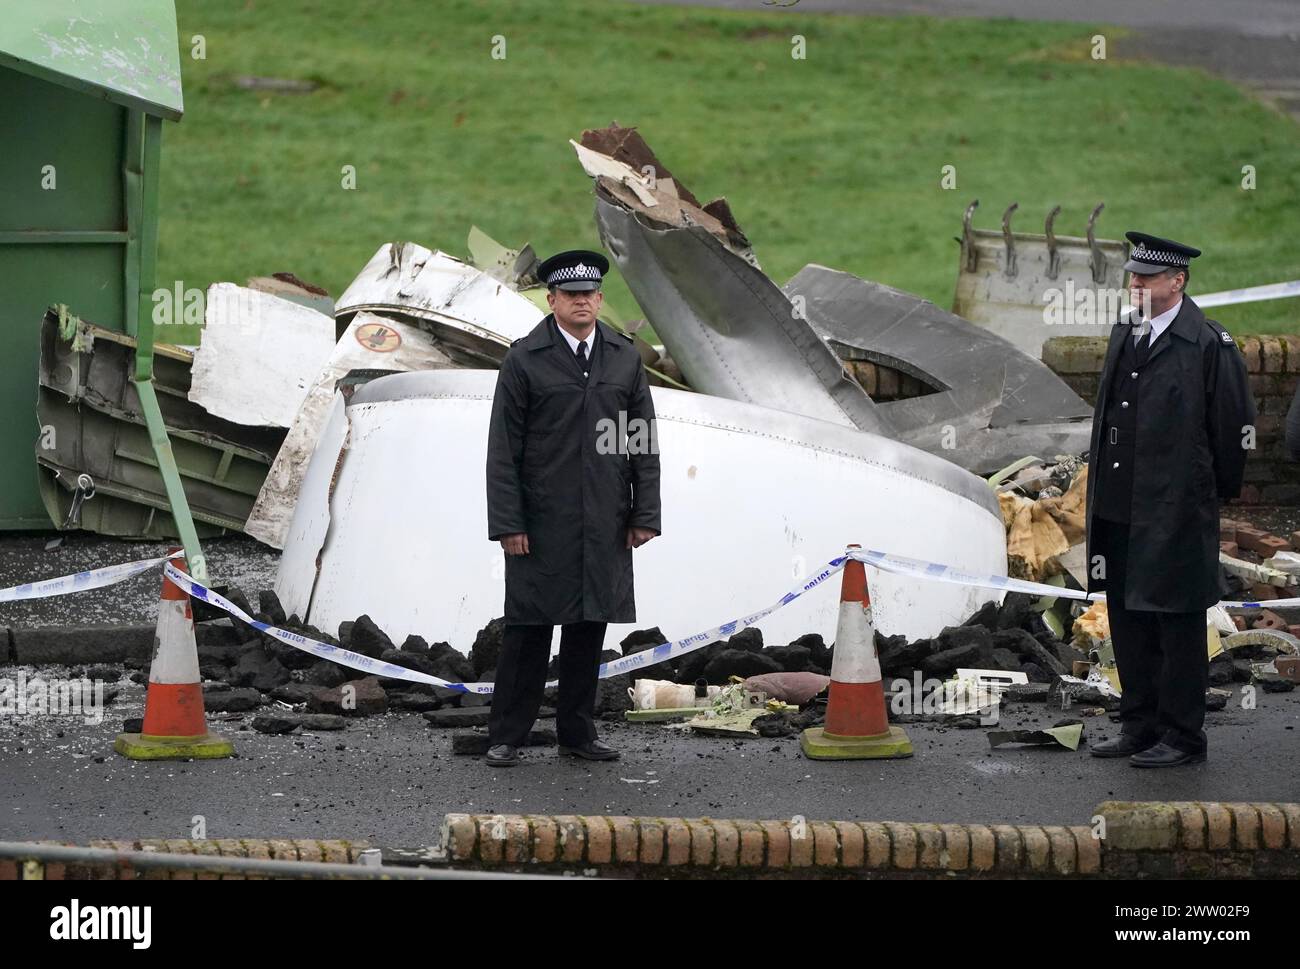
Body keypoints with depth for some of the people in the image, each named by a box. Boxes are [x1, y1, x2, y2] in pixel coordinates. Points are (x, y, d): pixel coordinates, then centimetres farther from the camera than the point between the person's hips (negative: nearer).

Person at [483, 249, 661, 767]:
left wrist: (645, 515, 4)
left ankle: (577, 732, 17)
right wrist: (507, 524, -9)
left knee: (590, 628, 8)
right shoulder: (523, 359, -3)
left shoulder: (625, 356, 8)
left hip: (605, 527, 3)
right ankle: (506, 736, 6)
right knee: (528, 628, -1)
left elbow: (644, 442, 10)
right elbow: (504, 449, -4)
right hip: (542, 524, -3)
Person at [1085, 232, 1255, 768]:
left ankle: (1182, 737, 5)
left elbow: (1237, 424, -7)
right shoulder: (1125, 336, 13)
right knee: (1127, 621, 13)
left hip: (1176, 512, -8)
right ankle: (1139, 728, 22)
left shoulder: (1208, 345, -11)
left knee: (1177, 624, -2)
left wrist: (1213, 488, 2)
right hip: (1119, 511, 8)